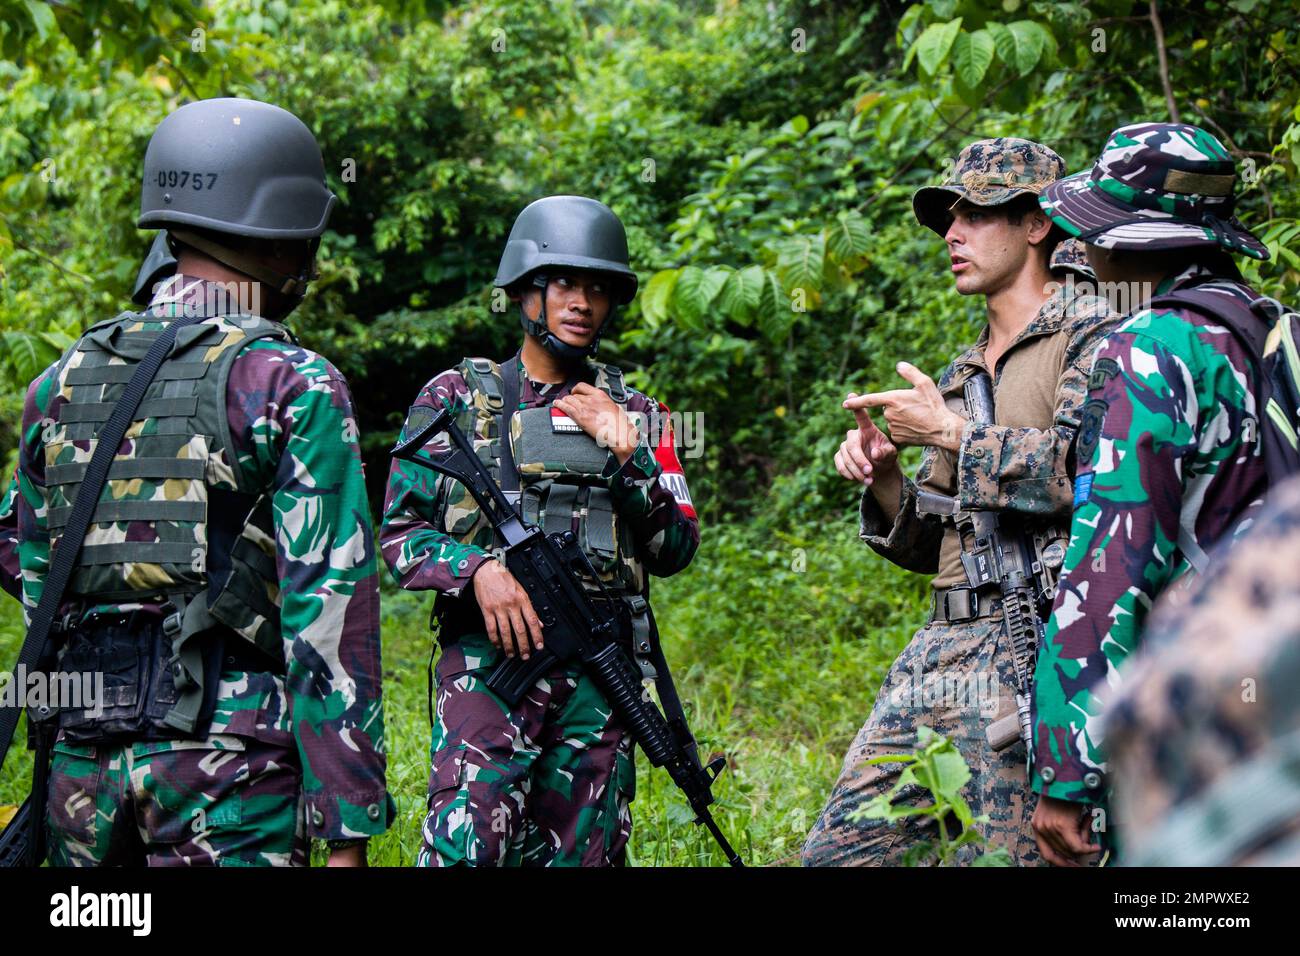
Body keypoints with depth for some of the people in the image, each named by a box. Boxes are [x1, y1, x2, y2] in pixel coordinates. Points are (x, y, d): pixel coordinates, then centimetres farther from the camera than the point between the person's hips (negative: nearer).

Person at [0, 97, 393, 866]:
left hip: (84, 759, 5)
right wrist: (348, 828, -12)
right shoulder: (298, 389, -7)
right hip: (230, 767, -5)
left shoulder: (64, 383, 11)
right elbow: (329, 608, -12)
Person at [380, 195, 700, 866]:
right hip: (489, 656, -3)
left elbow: (675, 551, 8)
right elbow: (398, 532, 6)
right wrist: (477, 568, -13)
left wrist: (627, 453, -5)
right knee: (468, 844, -17)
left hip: (600, 673, 3)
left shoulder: (636, 414, 16)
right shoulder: (455, 399, 9)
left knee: (580, 853, 4)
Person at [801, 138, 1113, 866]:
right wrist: (884, 480, 5)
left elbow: (1087, 468, -19)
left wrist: (951, 434, -10)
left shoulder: (1091, 335, -1)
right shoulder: (958, 378, 23)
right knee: (836, 851, 6)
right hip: (942, 646, 8)